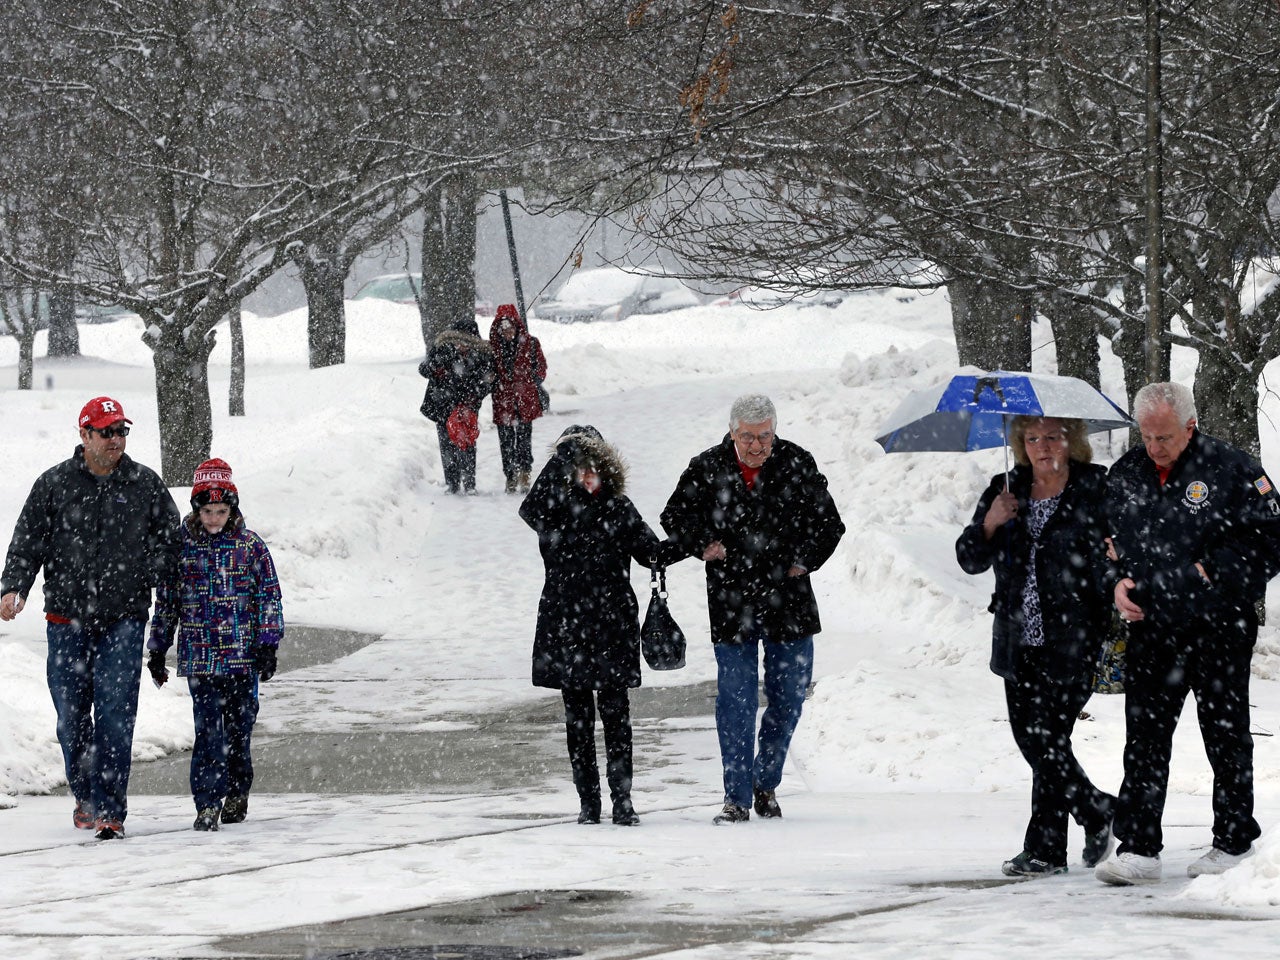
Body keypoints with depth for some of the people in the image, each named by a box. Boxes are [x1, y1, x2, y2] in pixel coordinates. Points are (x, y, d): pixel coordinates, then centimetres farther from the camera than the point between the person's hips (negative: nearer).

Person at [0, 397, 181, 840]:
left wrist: (152, 579, 3)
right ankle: (86, 795, 25)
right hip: (67, 620, 1)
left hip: (123, 621, -1)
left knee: (114, 714, -11)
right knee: (72, 716, 6)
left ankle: (110, 809, -11)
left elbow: (170, 540, 16)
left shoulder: (146, 485, 6)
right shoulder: (54, 484, 4)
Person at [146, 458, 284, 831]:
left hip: (243, 657, 0)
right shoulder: (180, 547, 5)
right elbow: (165, 602, 12)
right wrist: (157, 650, 12)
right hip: (199, 657, 0)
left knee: (239, 729, 8)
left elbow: (269, 596, 4)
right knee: (208, 731, -9)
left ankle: (237, 794, 25)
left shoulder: (249, 546, 3)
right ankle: (208, 803, -7)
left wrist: (267, 644, -3)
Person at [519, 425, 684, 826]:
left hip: (613, 626, 0)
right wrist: (563, 458, -21)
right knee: (578, 716, 4)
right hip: (566, 624, 0)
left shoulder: (618, 509, 6)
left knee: (615, 713, -1)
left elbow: (649, 551, 2)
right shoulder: (557, 510, 2)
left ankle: (622, 798, 3)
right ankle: (588, 801, 10)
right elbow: (531, 509, -20)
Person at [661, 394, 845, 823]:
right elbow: (675, 517, 10)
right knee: (735, 703, -3)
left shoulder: (798, 466, -1)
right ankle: (737, 797, 2)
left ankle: (766, 782, 25)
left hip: (787, 599, 1)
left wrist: (803, 561, -5)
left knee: (789, 699, 7)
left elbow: (829, 524, 8)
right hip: (731, 603, -1)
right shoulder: (707, 469, -2)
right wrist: (703, 545, -7)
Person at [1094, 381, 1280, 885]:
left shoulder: (1230, 468, -7)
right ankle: (1139, 848, -2)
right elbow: (1104, 542, 18)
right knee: (1145, 736, -2)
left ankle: (1234, 843, 18)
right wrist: (1116, 582, -1)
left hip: (1219, 627, -4)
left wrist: (1214, 572, -14)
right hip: (1150, 627, 4)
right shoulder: (1124, 476, 7)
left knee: (1226, 735, 6)